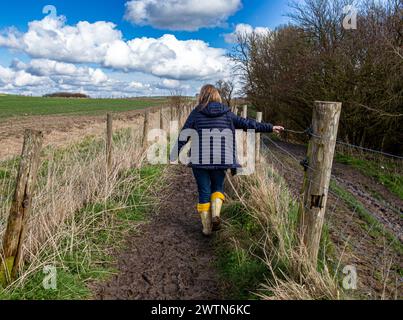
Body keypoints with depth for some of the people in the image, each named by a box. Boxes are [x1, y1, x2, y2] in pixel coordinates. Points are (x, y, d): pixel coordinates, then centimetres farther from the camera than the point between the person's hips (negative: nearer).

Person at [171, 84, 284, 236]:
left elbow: (183, 135, 1)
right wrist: (270, 127, 18)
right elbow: (248, 124, 9)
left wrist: (174, 154, 7)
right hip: (221, 160, 2)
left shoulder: (196, 113, 2)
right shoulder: (227, 113, 6)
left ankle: (207, 228, 12)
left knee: (204, 192, 8)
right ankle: (216, 214, -5)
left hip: (200, 161, -1)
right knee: (217, 188, 20)